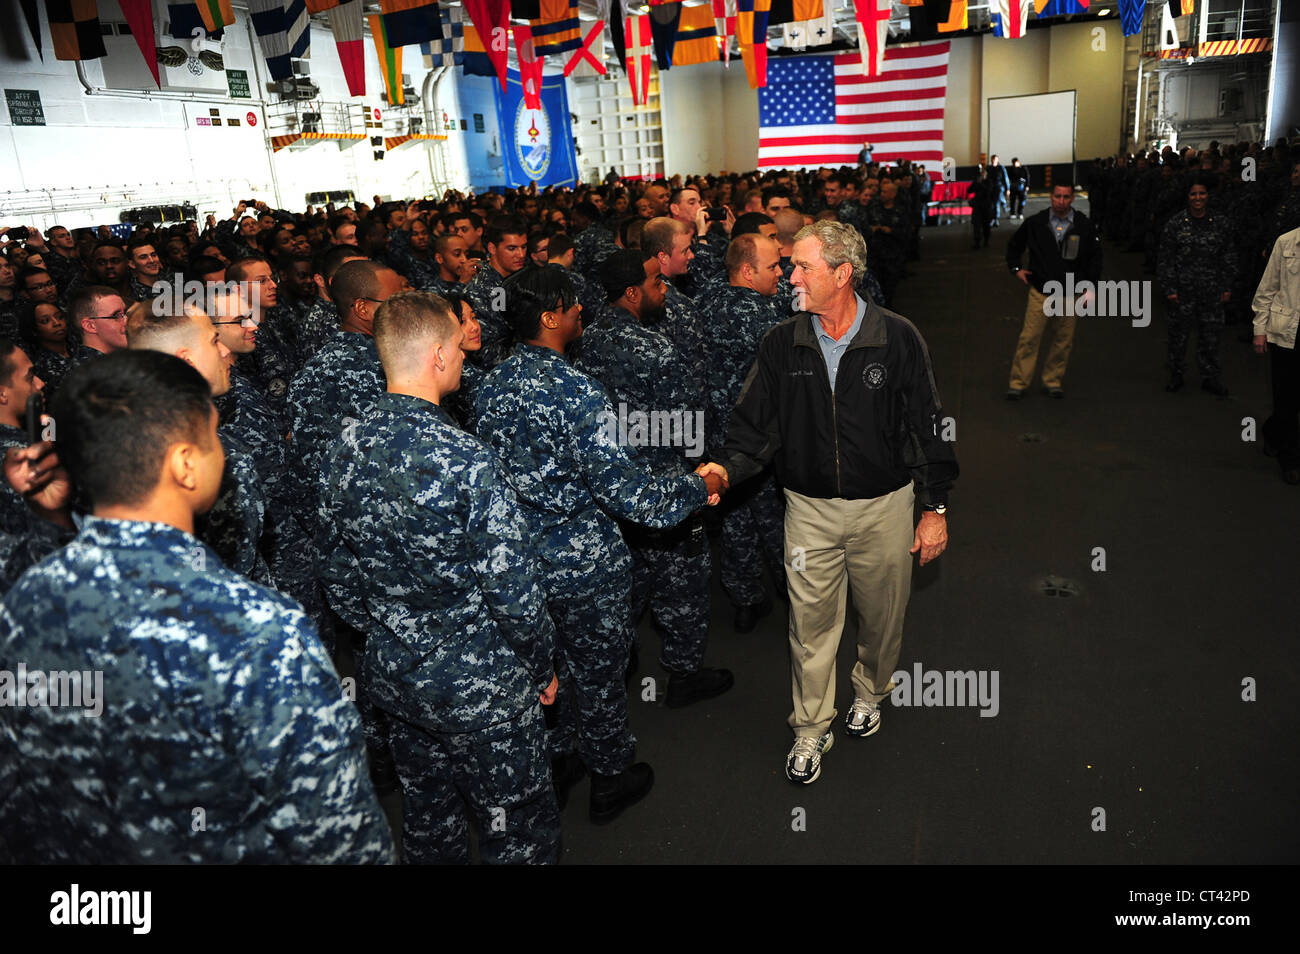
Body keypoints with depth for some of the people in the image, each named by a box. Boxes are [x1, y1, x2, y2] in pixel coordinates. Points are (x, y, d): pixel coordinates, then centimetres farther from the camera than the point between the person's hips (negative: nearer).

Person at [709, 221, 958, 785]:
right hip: (809, 509, 1)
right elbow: (755, 423, 0)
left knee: (883, 615, 17)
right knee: (811, 622, 8)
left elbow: (928, 427, -4)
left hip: (884, 506, -1)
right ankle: (811, 729, 26)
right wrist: (726, 469, -19)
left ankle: (870, 692, 46)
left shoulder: (898, 338, -10)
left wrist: (935, 508, -3)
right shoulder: (782, 345, -4)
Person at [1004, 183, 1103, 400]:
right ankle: (1018, 383, 2)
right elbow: (1014, 245, 17)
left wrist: (1090, 286, 5)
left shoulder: (1084, 225, 1)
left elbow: (1095, 257, 11)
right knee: (1029, 338, -5)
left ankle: (1053, 380, 20)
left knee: (1063, 340, 7)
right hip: (1040, 292, -1)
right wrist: (1015, 269, 7)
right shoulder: (1035, 223, 0)